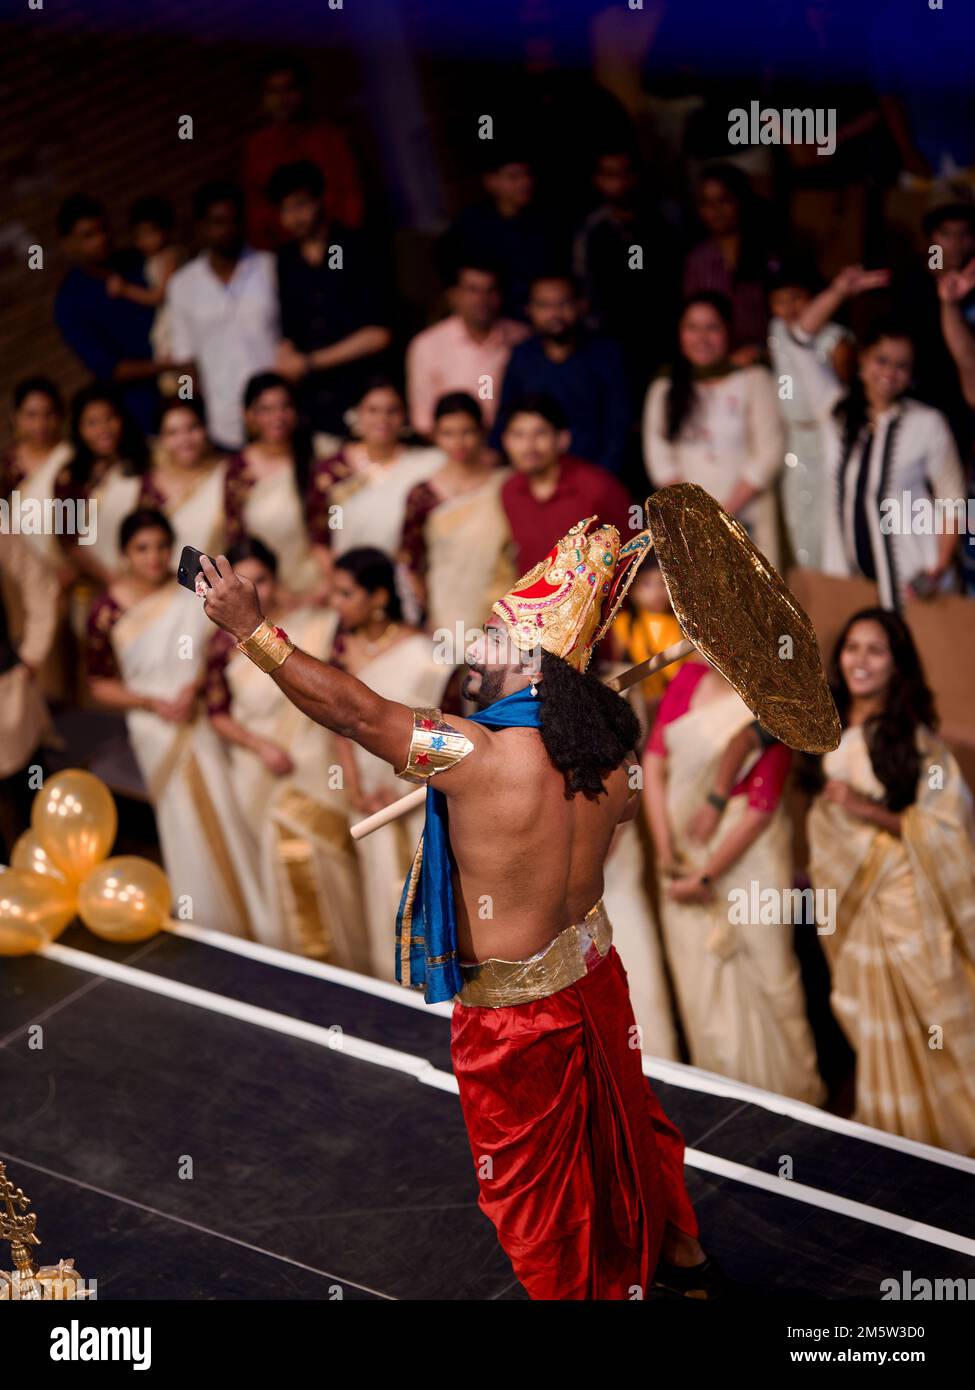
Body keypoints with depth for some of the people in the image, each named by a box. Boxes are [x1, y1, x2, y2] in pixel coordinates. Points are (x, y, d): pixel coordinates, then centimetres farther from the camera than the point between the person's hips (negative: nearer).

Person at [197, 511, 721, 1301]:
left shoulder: (478, 755, -29)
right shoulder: (604, 749, -7)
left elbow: (351, 709, -27)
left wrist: (252, 629, -23)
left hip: (514, 1007, -7)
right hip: (593, 973, 7)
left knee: (533, 1177, 14)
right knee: (625, 1125, 27)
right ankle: (683, 1260, 47)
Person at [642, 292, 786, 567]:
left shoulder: (754, 380, 5)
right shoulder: (663, 390, 14)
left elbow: (770, 453, -2)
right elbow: (659, 461, 5)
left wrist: (724, 512, -8)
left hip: (746, 521, -2)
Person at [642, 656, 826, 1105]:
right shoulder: (689, 677, 1)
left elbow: (760, 808, -15)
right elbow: (655, 759, 2)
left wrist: (707, 876, -12)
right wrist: (664, 846, -6)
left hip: (747, 854, -5)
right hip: (686, 852, 5)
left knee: (766, 975, 5)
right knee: (699, 979, 13)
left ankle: (793, 1093, 23)